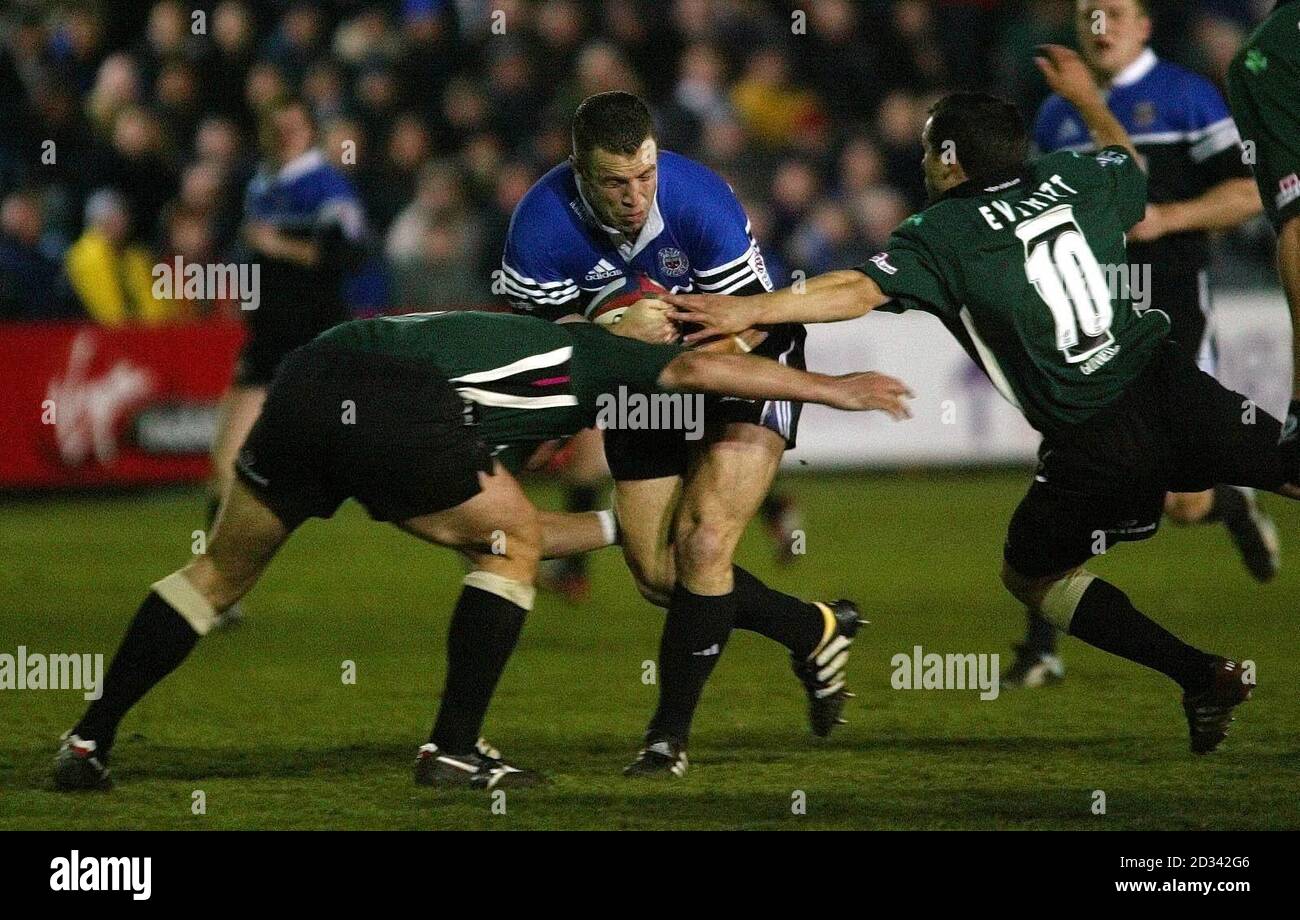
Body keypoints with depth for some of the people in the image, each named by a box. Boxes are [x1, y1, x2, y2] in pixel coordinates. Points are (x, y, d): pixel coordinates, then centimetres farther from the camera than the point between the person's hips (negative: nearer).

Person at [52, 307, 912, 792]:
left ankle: (91, 741, 16)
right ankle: (454, 749, 11)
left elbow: (506, 530, 44)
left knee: (224, 569, 21)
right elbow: (699, 370, 16)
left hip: (305, 381, 7)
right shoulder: (583, 354, 25)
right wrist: (834, 388, 25)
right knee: (507, 546, 15)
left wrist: (624, 526, 51)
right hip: (391, 401, -7)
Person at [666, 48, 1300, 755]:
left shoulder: (942, 236, -6)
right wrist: (1087, 100, 47)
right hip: (1169, 383, 4)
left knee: (1029, 573, 18)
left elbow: (860, 291, -21)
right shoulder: (1068, 179, 9)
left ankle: (1201, 677, 11)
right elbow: (1128, 169, 33)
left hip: (1093, 444, -4)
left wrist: (751, 310, -24)